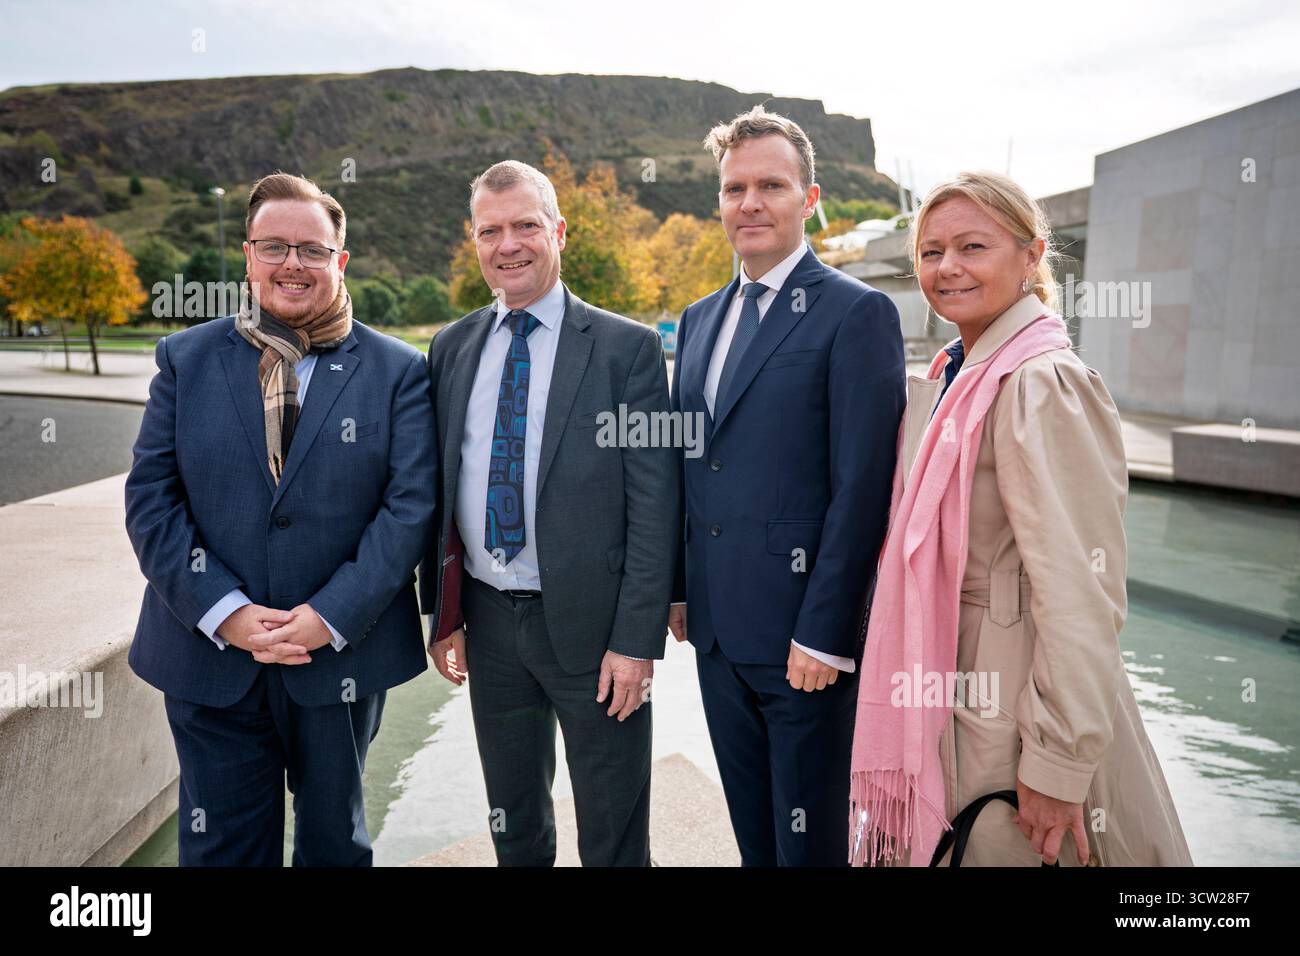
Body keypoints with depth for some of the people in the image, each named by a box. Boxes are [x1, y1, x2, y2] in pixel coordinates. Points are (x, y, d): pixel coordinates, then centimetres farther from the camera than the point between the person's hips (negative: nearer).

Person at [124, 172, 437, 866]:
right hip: (210, 654, 1)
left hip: (344, 652, -1)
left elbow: (410, 503, -9)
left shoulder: (398, 371, -2)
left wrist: (332, 616, -16)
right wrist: (224, 612, -13)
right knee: (222, 846, 14)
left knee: (334, 840, 20)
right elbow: (150, 497, -2)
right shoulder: (185, 359, 3)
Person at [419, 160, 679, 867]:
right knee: (513, 828, 22)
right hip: (487, 619, 4)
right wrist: (440, 611, 7)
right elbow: (437, 489, 10)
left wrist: (637, 641, -14)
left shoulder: (626, 347, -7)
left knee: (613, 840, 12)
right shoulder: (452, 348, 7)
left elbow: (653, 505, -10)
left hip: (591, 624, -4)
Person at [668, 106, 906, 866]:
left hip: (805, 633, -6)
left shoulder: (859, 313, -10)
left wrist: (823, 633, -17)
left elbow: (861, 488, -16)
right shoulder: (700, 319, 12)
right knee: (751, 828, 21)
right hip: (717, 627, 6)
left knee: (812, 837, 12)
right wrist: (679, 590, 12)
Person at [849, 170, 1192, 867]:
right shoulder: (945, 380, 8)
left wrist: (1058, 766, -21)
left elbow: (1079, 593, -23)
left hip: (1010, 712, -8)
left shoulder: (1042, 383, -20)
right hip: (942, 700, 8)